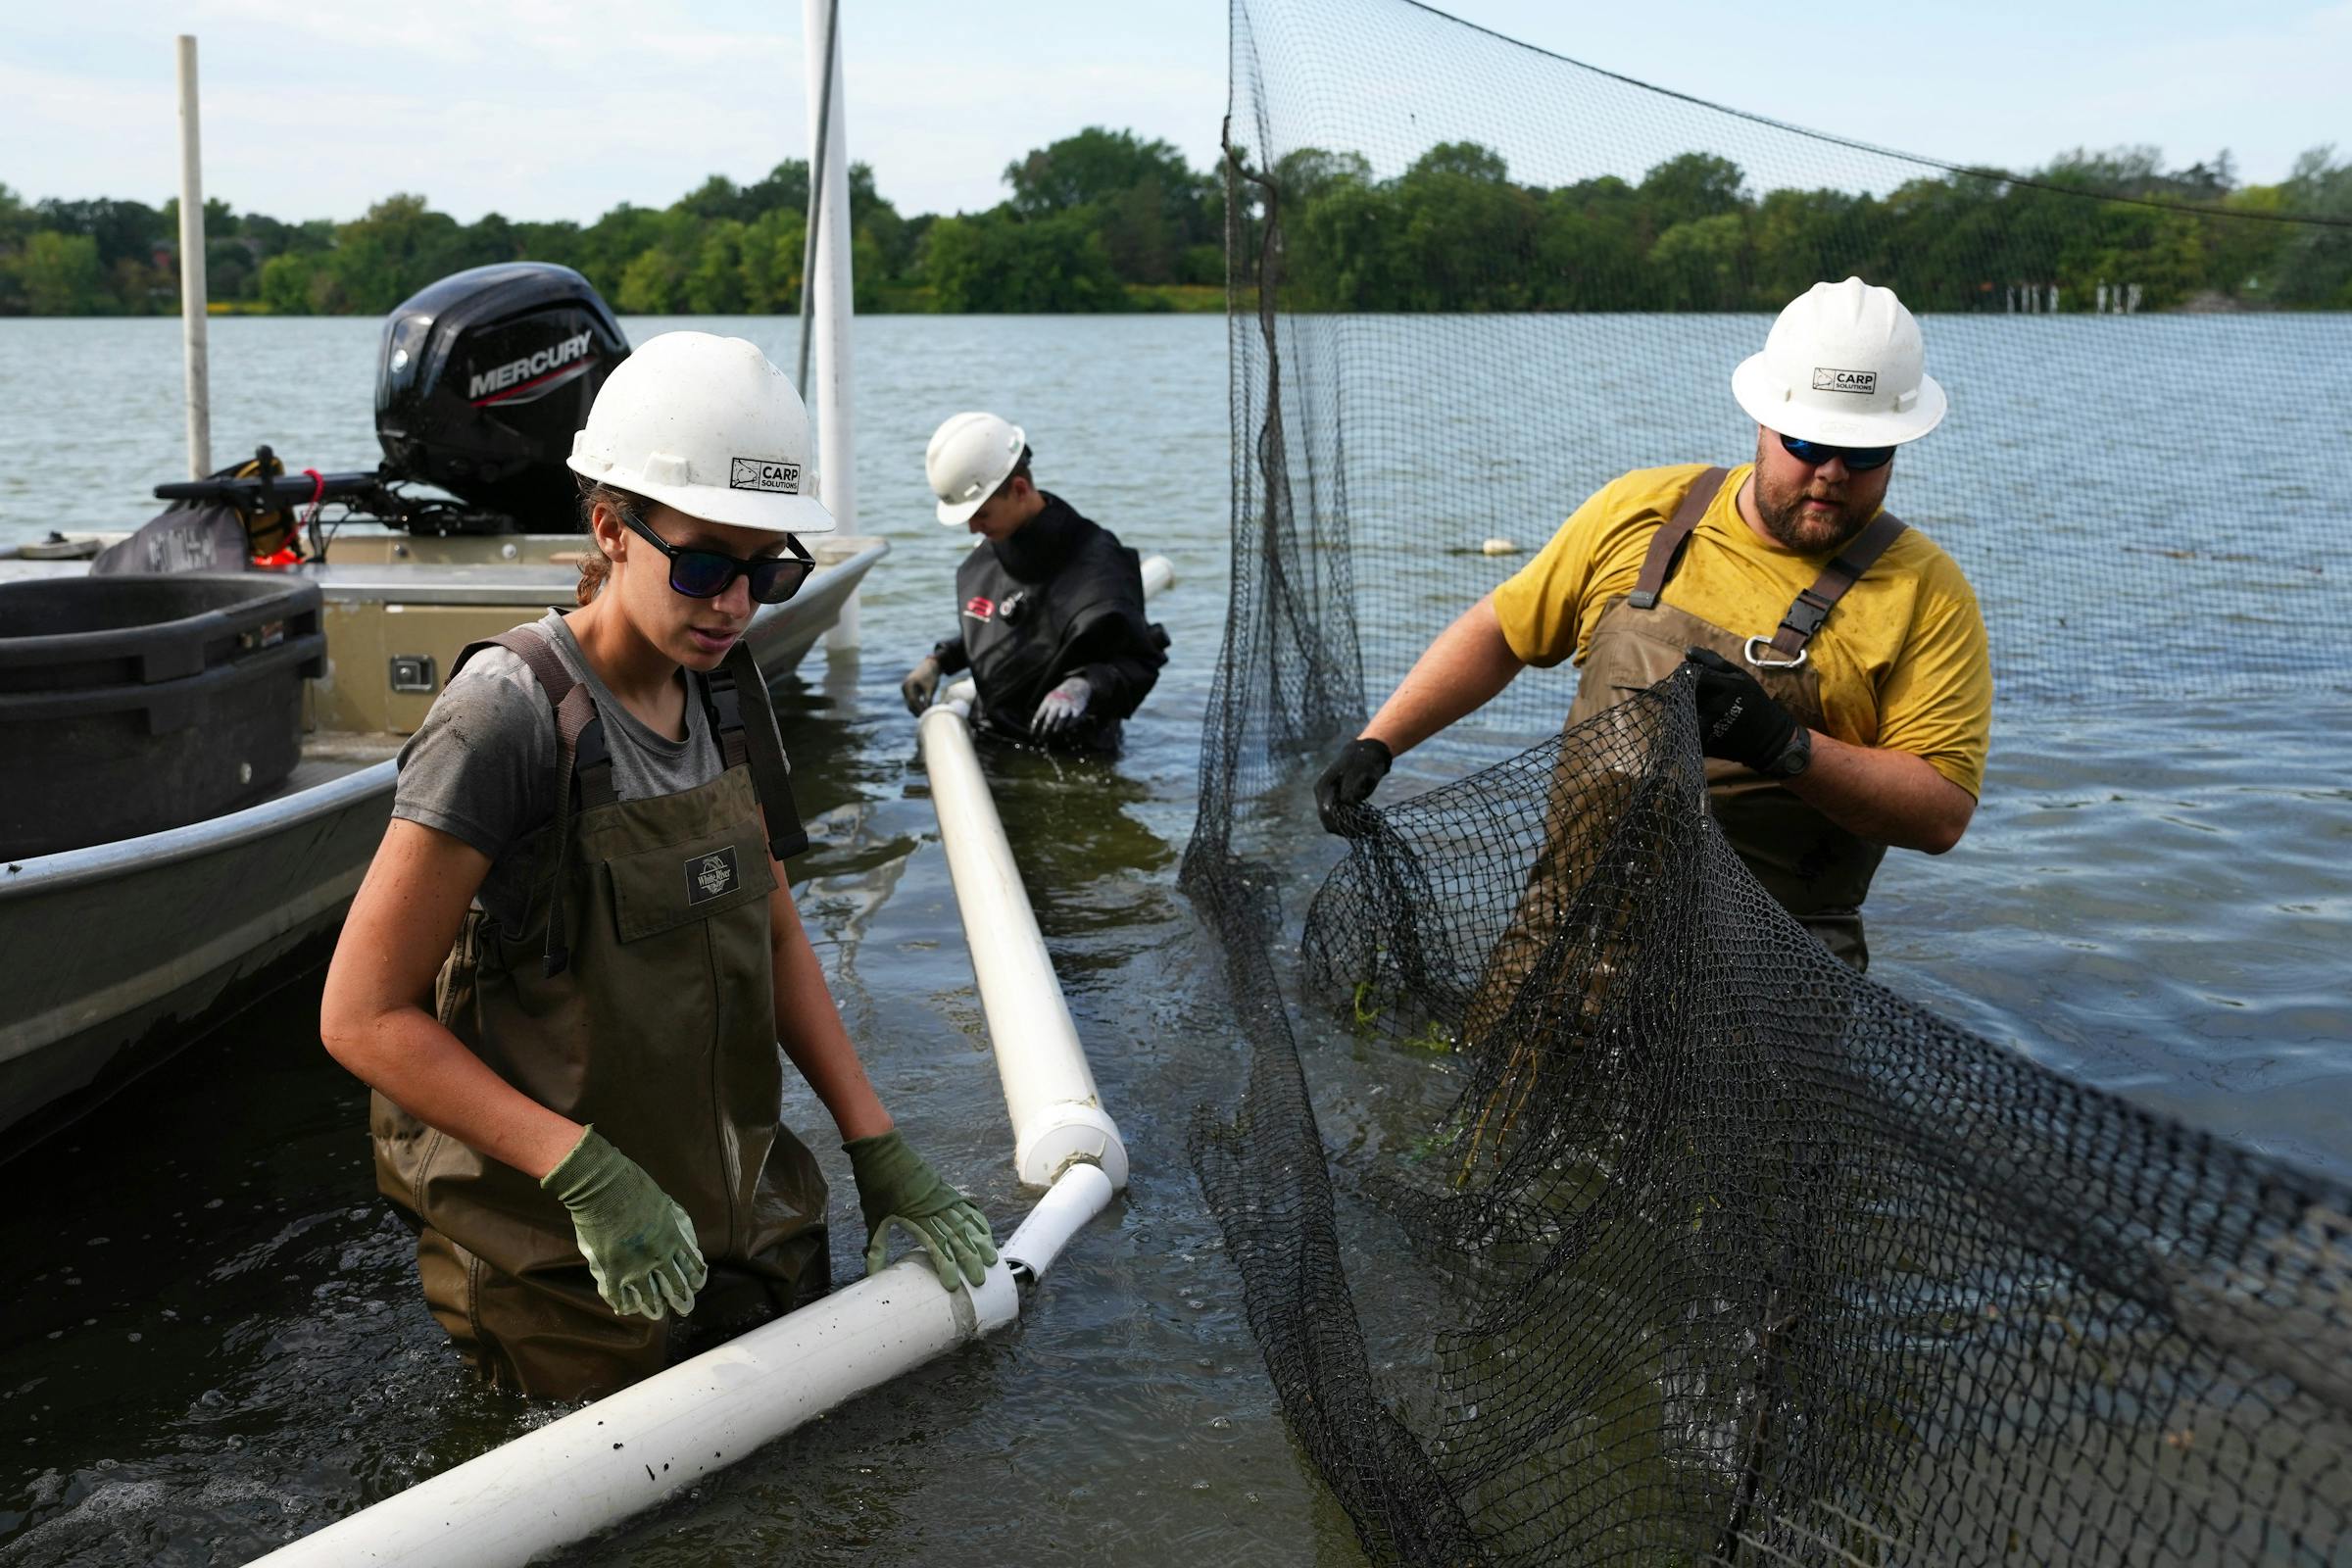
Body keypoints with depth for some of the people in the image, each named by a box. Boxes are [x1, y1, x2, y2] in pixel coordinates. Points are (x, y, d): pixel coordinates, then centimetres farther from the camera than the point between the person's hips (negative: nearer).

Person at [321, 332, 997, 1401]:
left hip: (736, 1216, 7)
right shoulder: (512, 718, -23)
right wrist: (589, 1174, -30)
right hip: (562, 1261, -7)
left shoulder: (722, 688, -1)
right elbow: (364, 1015, -21)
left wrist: (880, 1154, 3)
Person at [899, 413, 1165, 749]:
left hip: (1067, 753, -7)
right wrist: (938, 660, 14)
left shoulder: (1095, 562, -15)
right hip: (990, 734, 7)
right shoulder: (987, 554, 11)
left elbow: (1140, 663, -13)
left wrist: (1085, 686, -31)